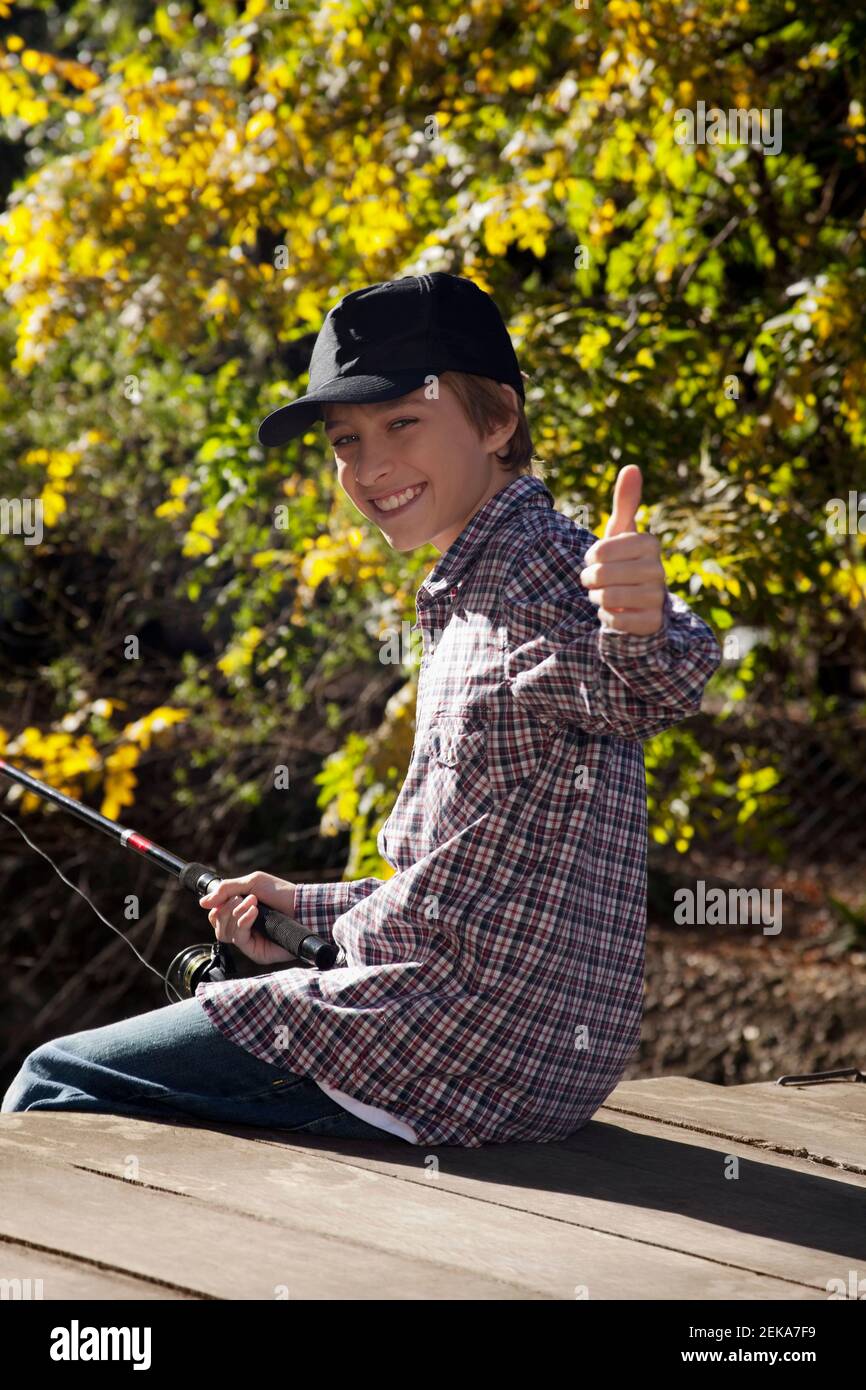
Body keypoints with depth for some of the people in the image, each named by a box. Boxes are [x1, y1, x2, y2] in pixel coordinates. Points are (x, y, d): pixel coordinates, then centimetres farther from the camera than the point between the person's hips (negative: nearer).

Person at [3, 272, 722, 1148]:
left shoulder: (537, 562, -13)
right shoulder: (468, 592, 19)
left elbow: (650, 691, -38)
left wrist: (642, 632, -59)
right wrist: (308, 914, 23)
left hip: (477, 1048, -11)